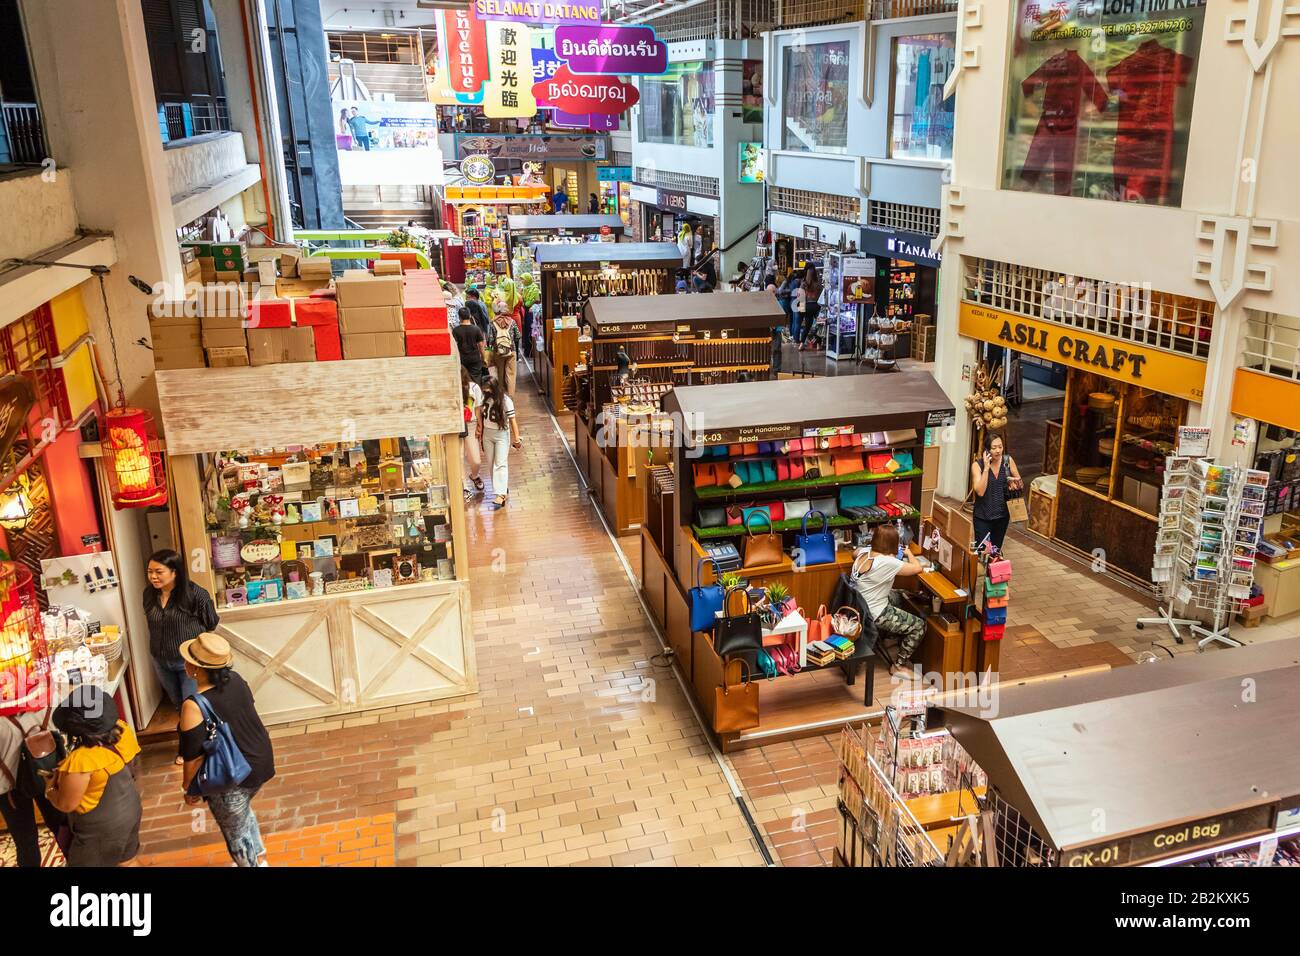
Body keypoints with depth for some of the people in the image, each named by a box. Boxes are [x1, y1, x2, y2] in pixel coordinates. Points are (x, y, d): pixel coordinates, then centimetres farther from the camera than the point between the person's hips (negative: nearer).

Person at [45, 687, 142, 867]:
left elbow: (66, 804, -20)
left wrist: (49, 789, 1)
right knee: (127, 860, 26)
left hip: (102, 829, -6)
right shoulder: (122, 730, -15)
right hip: (129, 810, 6)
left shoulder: (80, 760, -35)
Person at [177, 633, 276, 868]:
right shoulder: (236, 680, -9)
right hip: (260, 761, 7)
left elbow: (194, 757, -19)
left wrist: (187, 787, -2)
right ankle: (258, 858, 51)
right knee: (243, 810, 34)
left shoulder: (194, 706, -28)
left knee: (235, 831, 18)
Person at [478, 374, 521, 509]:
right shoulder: (484, 398, -2)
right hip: (487, 434, 5)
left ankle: (501, 494, -17)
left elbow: (512, 420, -12)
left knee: (500, 464, -11)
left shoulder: (506, 401, -16)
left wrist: (516, 438, -11)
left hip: (502, 435, -5)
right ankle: (503, 489, 22)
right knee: (492, 463, 9)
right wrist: (480, 433, 13)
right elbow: (481, 416, 10)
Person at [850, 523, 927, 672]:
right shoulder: (888, 563, -28)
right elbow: (918, 568, -19)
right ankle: (900, 665, 13)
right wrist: (909, 553, 0)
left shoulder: (863, 552, -5)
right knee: (919, 626, 2)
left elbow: (854, 554, 21)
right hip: (873, 615, -8)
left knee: (898, 597, 33)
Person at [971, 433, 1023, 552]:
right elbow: (980, 491, -23)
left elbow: (1021, 484, 7)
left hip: (1002, 515, 3)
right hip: (983, 516, -3)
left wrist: (1016, 483, -16)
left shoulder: (1008, 461, -5)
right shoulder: (977, 465, -14)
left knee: (996, 550, 16)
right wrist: (986, 468, -26)